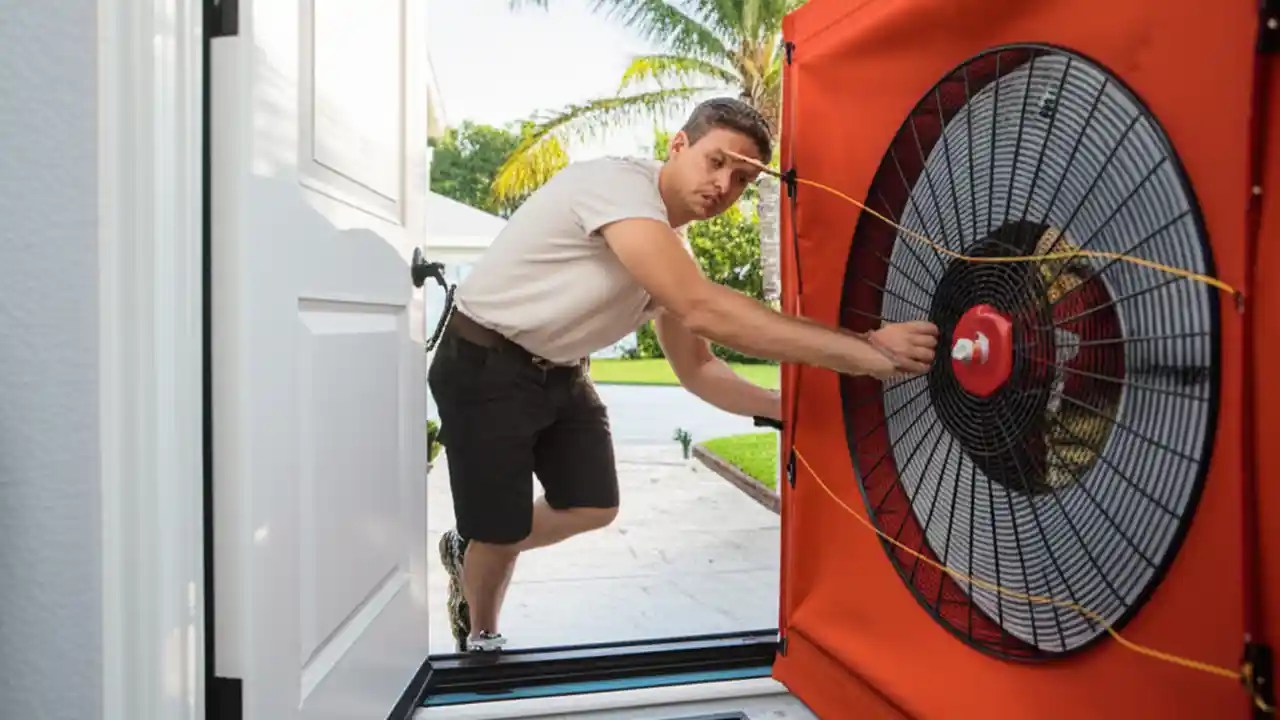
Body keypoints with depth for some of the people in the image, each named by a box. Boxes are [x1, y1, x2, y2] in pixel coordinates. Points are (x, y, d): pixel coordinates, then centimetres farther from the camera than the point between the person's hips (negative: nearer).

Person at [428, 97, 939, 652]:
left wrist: (782, 408, -9)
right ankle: (480, 641, 32)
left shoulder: (673, 248, 1)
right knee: (502, 530, 0)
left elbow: (695, 367, 8)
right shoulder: (619, 182, -27)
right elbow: (702, 309, -40)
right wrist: (865, 349, -41)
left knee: (593, 507, 9)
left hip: (559, 373, 8)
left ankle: (469, 552, 36)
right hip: (485, 366, -8)